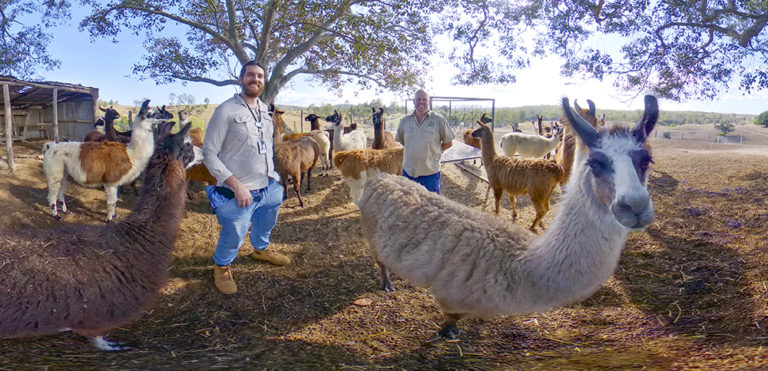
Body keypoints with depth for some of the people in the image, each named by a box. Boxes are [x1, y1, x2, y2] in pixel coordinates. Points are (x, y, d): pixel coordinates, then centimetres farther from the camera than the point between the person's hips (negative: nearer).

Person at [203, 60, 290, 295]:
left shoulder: (264, 110, 9)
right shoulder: (226, 111, -14)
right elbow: (209, 153, -16)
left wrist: (273, 174, 15)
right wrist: (236, 185, -22)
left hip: (268, 187, 7)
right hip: (239, 193, -7)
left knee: (265, 226, 26)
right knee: (233, 236, 7)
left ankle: (260, 250, 57)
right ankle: (222, 266, 37)